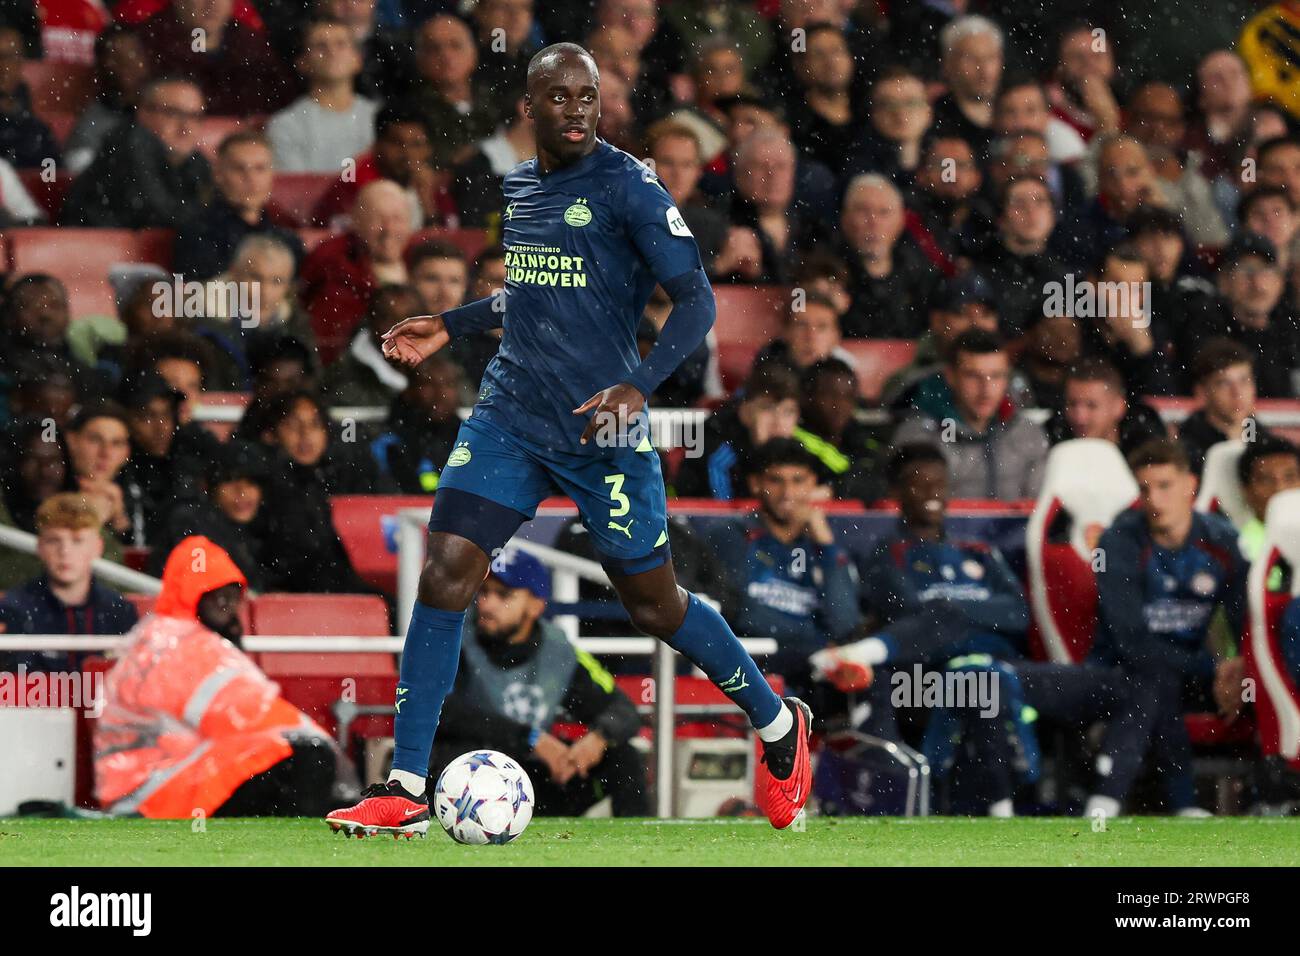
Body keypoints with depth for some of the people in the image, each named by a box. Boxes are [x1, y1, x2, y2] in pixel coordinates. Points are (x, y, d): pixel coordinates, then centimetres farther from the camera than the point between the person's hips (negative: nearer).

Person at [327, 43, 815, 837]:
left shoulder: (627, 187, -10)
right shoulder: (518, 186, 11)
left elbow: (696, 302, -14)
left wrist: (639, 385, -28)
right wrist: (451, 325, 22)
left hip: (600, 430, -5)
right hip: (509, 415, 5)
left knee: (654, 606, 5)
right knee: (445, 577, -10)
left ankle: (779, 726, 31)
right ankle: (405, 791, -7)